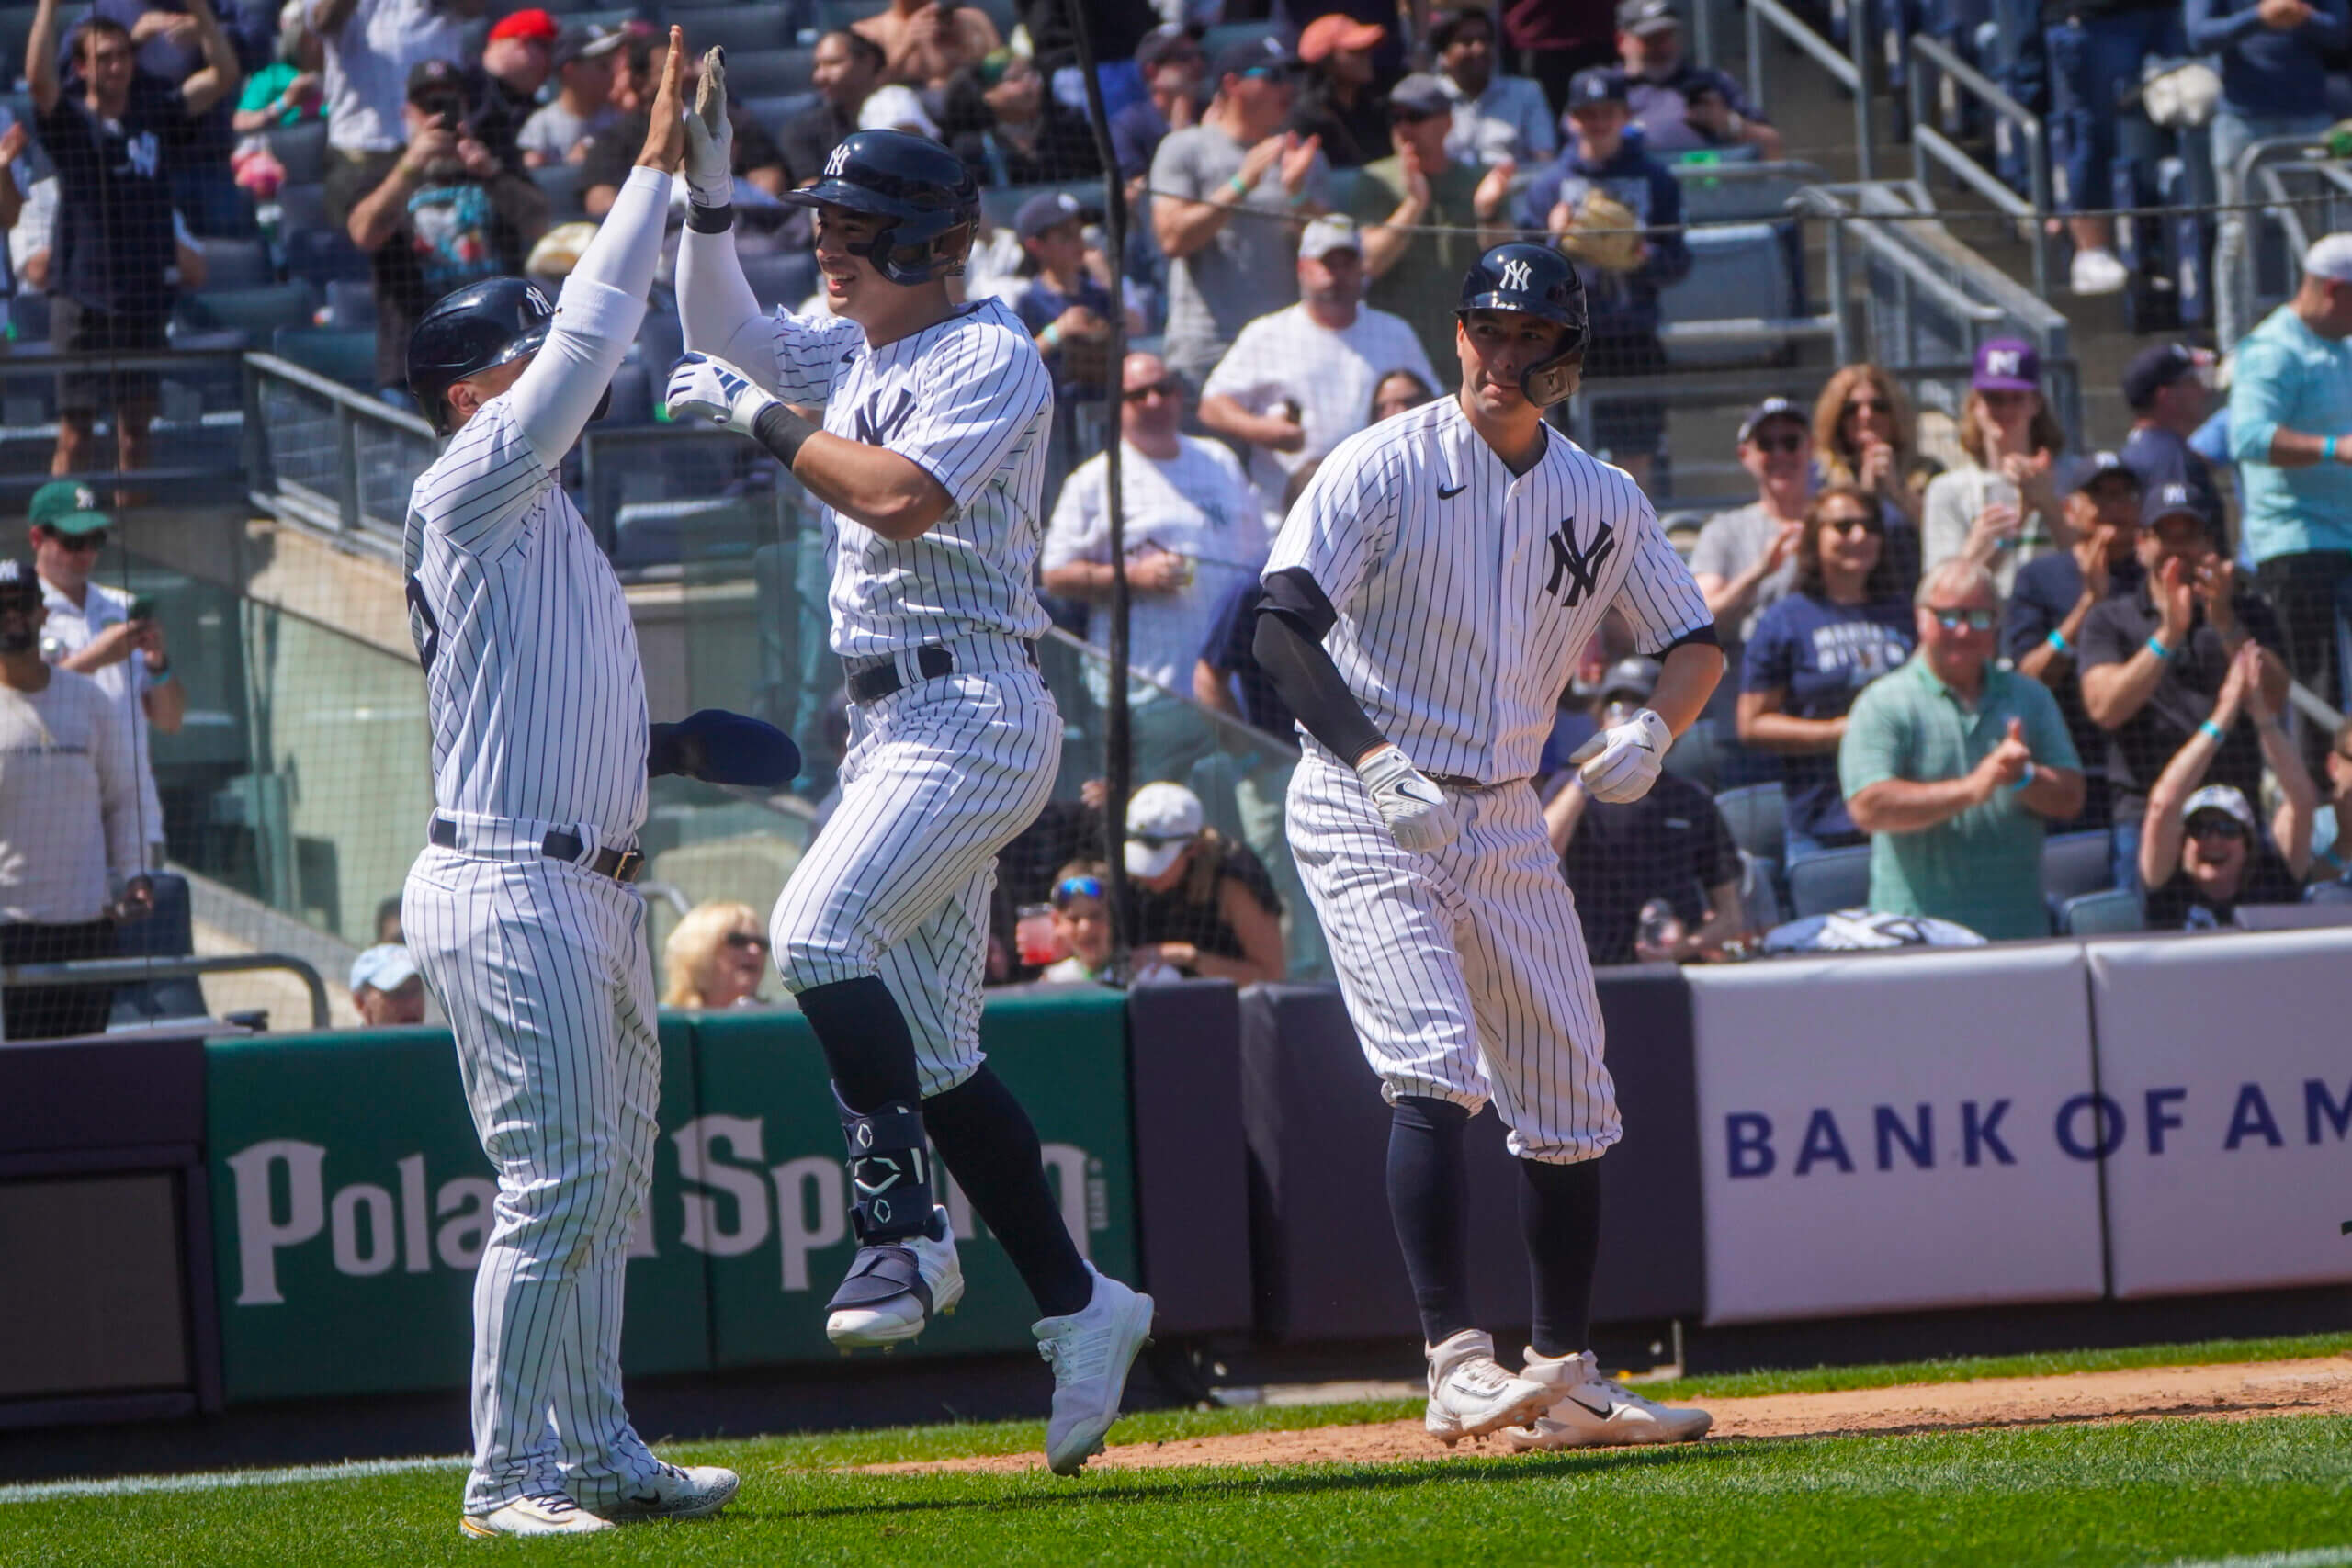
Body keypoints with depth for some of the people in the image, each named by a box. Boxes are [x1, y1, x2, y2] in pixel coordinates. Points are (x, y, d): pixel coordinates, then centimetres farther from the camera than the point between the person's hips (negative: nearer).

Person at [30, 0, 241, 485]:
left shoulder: (157, 115, 8)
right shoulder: (70, 121, -2)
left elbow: (224, 74, 2)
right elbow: (38, 77, -22)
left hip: (146, 294, 4)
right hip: (83, 294, -4)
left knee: (136, 426, 10)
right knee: (75, 429, -5)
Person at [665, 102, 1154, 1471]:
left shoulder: (992, 359, -10)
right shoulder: (860, 354, 17)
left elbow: (901, 494, -23)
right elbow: (724, 330, 21)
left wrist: (762, 418, -14)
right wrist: (707, 193, 6)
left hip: (976, 714, -10)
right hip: (896, 723, 10)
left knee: (823, 929, -27)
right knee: (933, 1047, 7)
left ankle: (907, 1230, -23)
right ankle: (1079, 1306, 11)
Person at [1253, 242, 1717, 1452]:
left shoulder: (1603, 501, 5)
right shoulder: (1385, 468, -11)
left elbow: (1694, 640, 15)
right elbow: (1284, 625, -20)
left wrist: (1651, 731, -8)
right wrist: (1376, 763, -34)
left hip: (1507, 818, 6)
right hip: (1366, 810, -6)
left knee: (1569, 1103, 7)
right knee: (1434, 1069, -22)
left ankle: (1567, 1381, 18)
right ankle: (1456, 1365, -26)